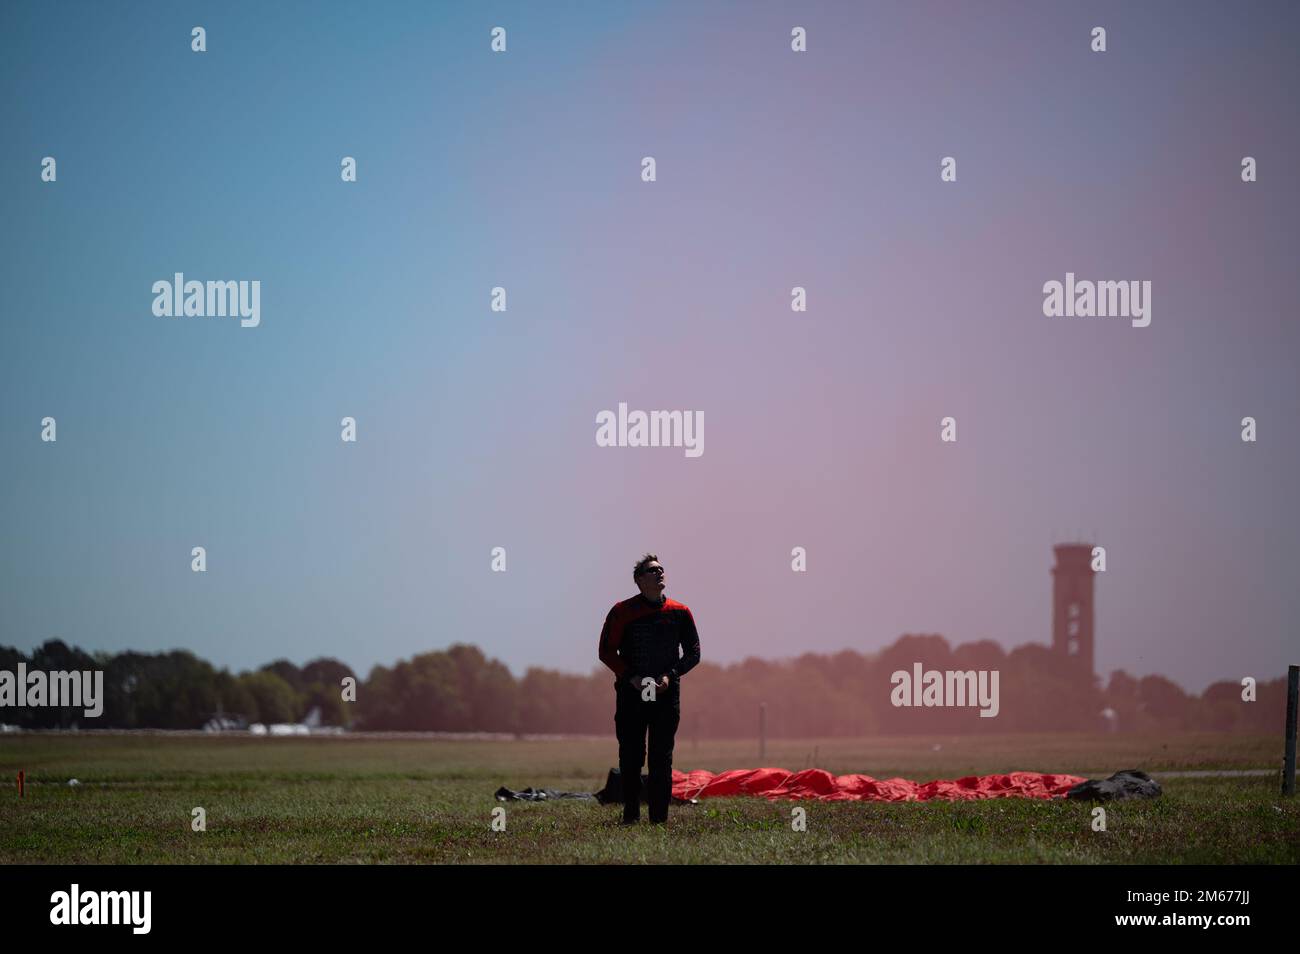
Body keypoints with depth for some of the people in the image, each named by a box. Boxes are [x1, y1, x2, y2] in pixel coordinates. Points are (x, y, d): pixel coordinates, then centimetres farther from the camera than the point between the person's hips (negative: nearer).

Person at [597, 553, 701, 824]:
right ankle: (630, 815, 7)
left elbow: (693, 652, 10)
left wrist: (670, 675, -6)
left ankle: (660, 817, 2)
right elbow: (607, 651, 2)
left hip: (667, 693, 1)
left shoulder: (680, 612, 6)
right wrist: (630, 677, -10)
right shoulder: (623, 612, -1)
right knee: (630, 756, 0)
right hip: (631, 694, -1)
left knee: (662, 758, -1)